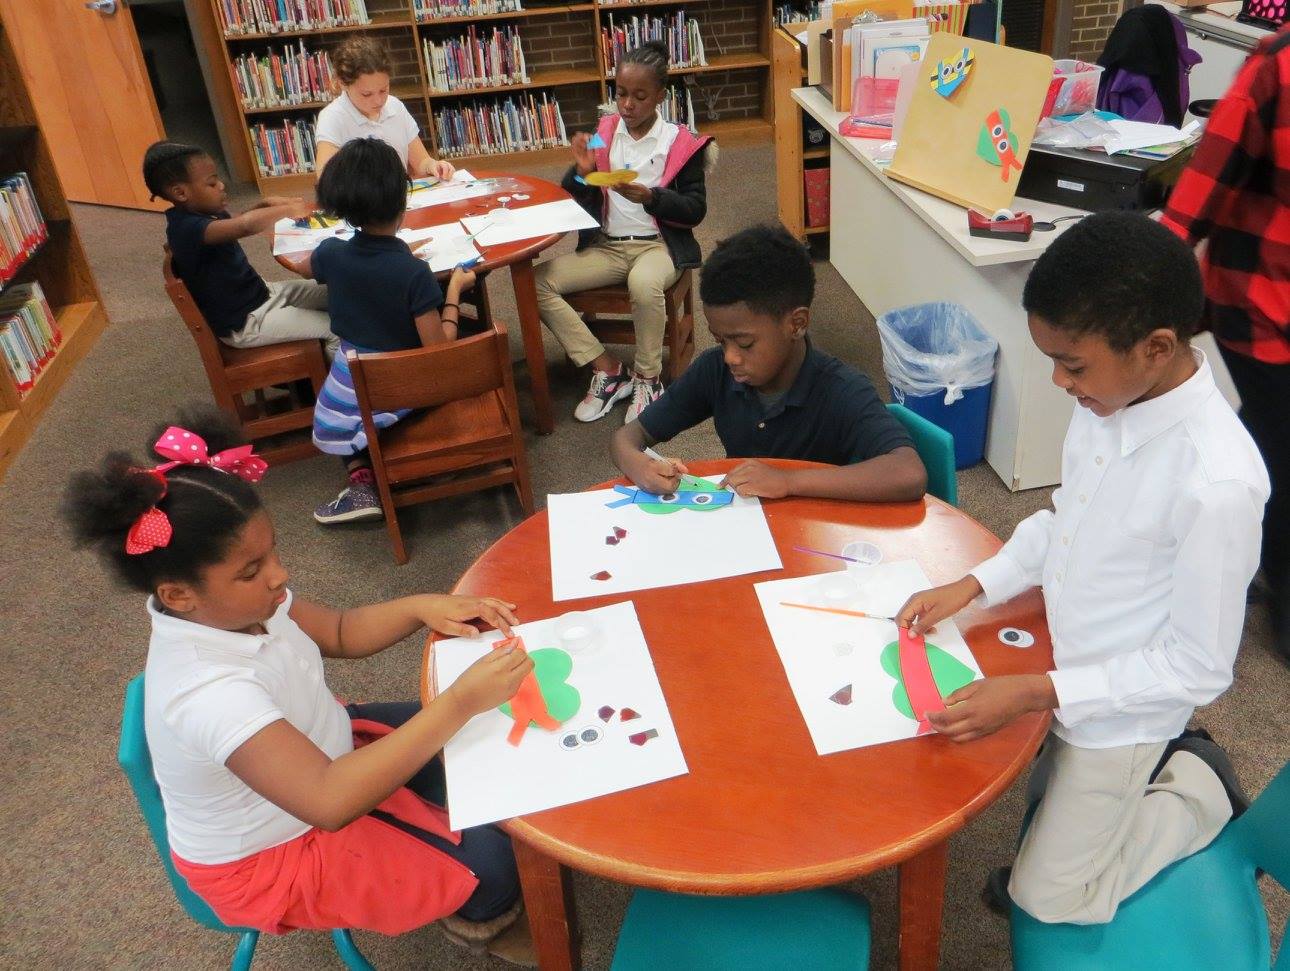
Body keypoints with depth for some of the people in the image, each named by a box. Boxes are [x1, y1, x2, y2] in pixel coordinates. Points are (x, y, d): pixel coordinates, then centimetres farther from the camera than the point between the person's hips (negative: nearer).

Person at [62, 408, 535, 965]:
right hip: (266, 857, -8)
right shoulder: (206, 690, -41)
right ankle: (476, 918, 20)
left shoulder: (234, 607, -16)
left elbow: (339, 632, 0)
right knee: (491, 865, -14)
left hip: (316, 753, 8)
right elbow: (332, 802, -49)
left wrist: (421, 608, -19)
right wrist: (461, 702, -50)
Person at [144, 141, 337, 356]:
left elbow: (234, 223, 23)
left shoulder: (201, 214, 0)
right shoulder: (188, 228, -30)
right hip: (243, 324, -10)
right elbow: (245, 225, -47)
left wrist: (265, 203, 2)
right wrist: (289, 209, -29)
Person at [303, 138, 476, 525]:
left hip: (352, 381, 3)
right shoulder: (415, 272, -25)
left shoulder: (332, 254, -9)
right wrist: (454, 291, -9)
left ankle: (361, 481, 12)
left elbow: (303, 266, 18)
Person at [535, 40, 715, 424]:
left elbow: (695, 210, -4)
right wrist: (583, 172, -12)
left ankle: (647, 378, -14)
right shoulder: (602, 134, 7)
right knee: (538, 282, -17)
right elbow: (574, 203, 10)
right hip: (606, 246, 4)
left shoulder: (680, 142, -1)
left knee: (643, 284, -39)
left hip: (658, 245, -4)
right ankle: (607, 368, -10)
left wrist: (650, 198, -20)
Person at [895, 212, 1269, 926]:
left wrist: (1034, 693, -26)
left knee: (1047, 899, 11)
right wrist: (970, 587, -5)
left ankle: (1200, 792, 24)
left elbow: (1198, 669, -24)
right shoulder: (1109, 399, -13)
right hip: (1060, 666, 7)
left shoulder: (1217, 483, -34)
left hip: (1121, 711, -6)